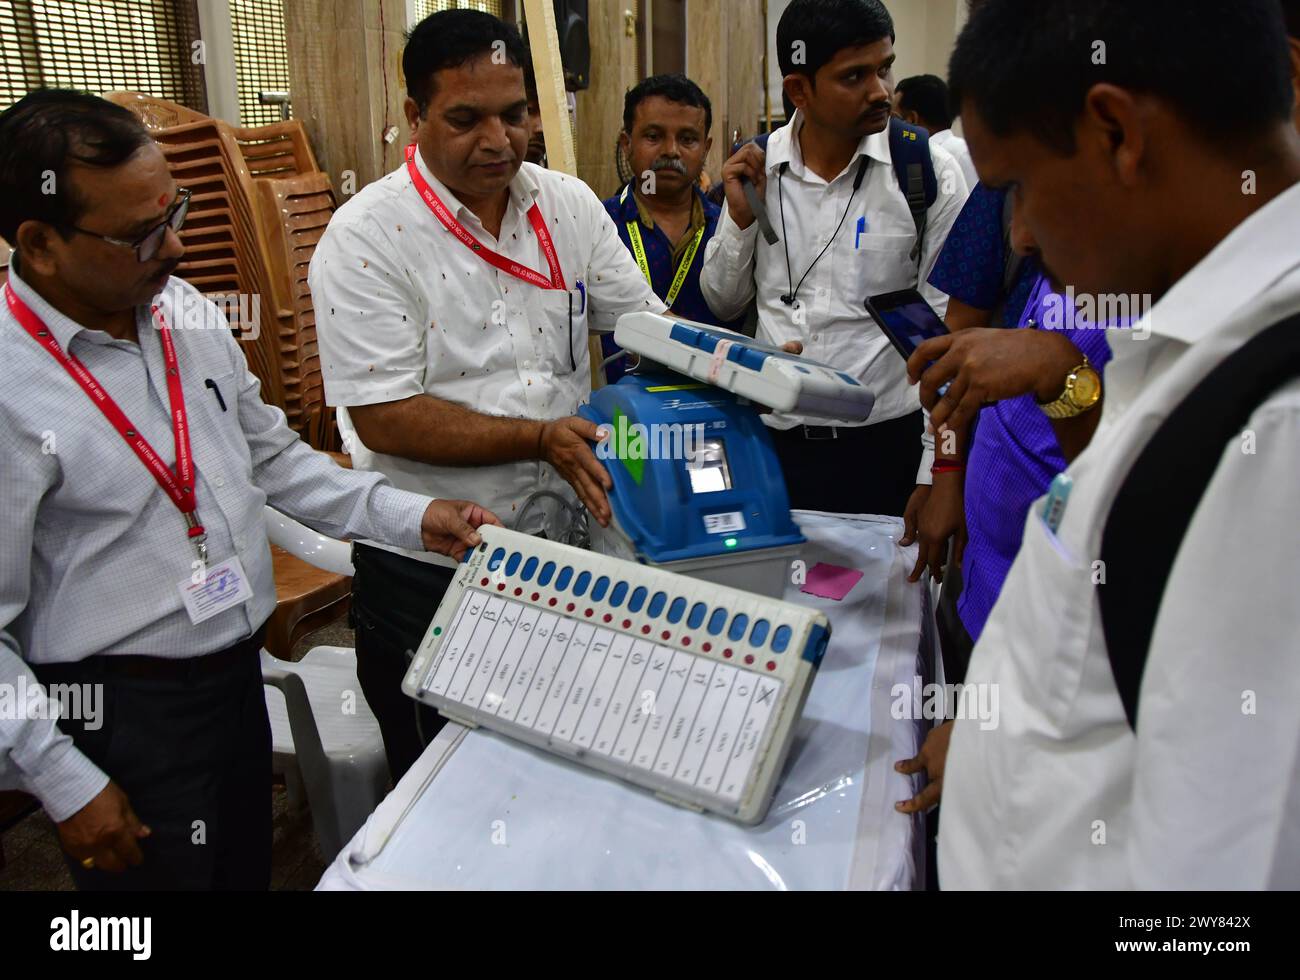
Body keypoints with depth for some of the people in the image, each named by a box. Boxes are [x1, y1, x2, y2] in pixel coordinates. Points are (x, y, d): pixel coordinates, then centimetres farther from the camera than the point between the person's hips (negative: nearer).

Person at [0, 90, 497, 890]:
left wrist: (406, 516, -1)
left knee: (249, 867, 23)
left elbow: (267, 452, 9)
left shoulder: (183, 310, -2)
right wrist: (66, 784, -13)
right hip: (119, 712, -6)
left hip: (239, 669, 7)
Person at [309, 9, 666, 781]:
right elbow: (383, 418, -19)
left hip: (564, 538, 5)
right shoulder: (367, 237, -13)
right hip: (431, 566, -4)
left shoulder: (569, 205, 2)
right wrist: (542, 438, -26)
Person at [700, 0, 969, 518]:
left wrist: (936, 475, -8)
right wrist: (740, 217, -8)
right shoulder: (755, 168, 0)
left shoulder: (929, 172, -8)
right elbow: (724, 304, 10)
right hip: (774, 439, 2)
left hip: (886, 442, -2)